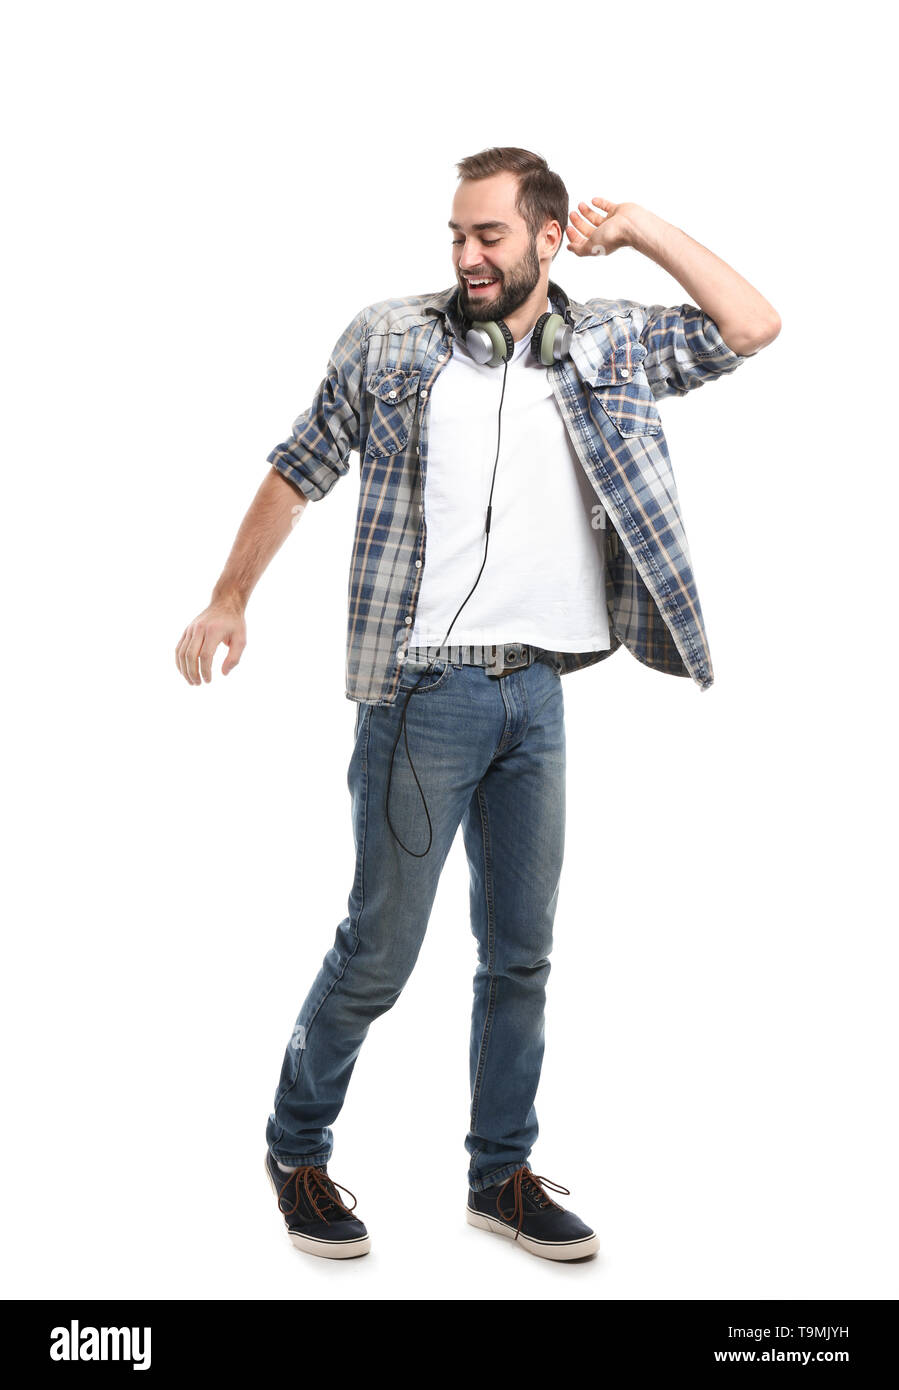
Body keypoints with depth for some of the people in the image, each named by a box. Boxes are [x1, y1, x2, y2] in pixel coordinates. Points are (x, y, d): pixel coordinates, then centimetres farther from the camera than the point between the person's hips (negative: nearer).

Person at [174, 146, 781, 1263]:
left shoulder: (606, 346, 8)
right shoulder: (387, 340, 1)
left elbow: (753, 328, 8)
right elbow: (298, 471, 7)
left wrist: (641, 231, 3)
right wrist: (229, 601, 5)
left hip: (536, 696, 4)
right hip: (421, 690, -3)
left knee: (521, 954, 12)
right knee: (380, 950, 2)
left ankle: (503, 1175, 27)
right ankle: (296, 1150, 23)